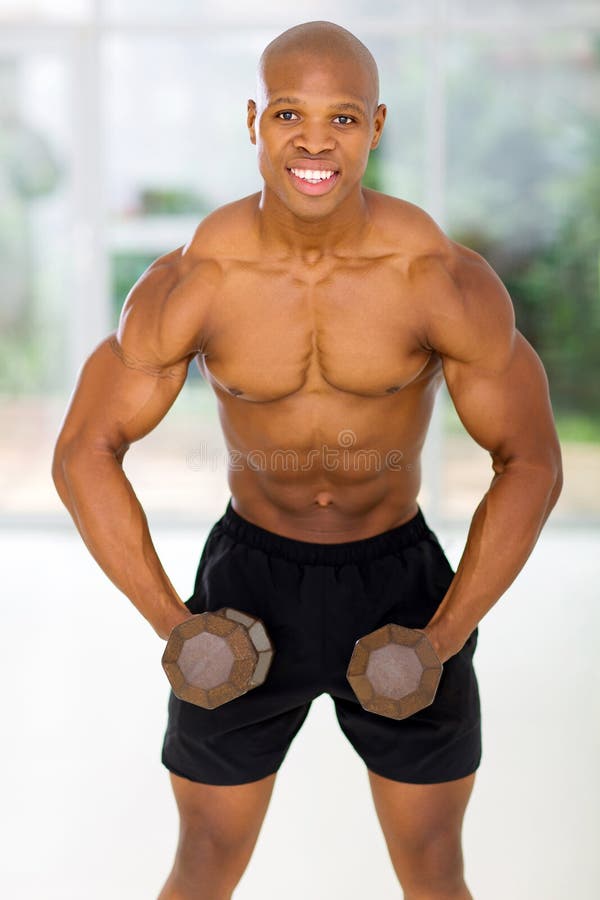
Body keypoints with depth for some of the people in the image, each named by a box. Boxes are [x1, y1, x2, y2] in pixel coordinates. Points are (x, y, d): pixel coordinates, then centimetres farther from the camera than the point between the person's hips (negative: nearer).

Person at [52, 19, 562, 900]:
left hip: (402, 579, 0)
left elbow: (531, 463, -9)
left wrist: (445, 638, -15)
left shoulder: (448, 281, -19)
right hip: (252, 578, 0)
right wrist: (171, 623, -16)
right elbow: (83, 454, -8)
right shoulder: (189, 283, -18)